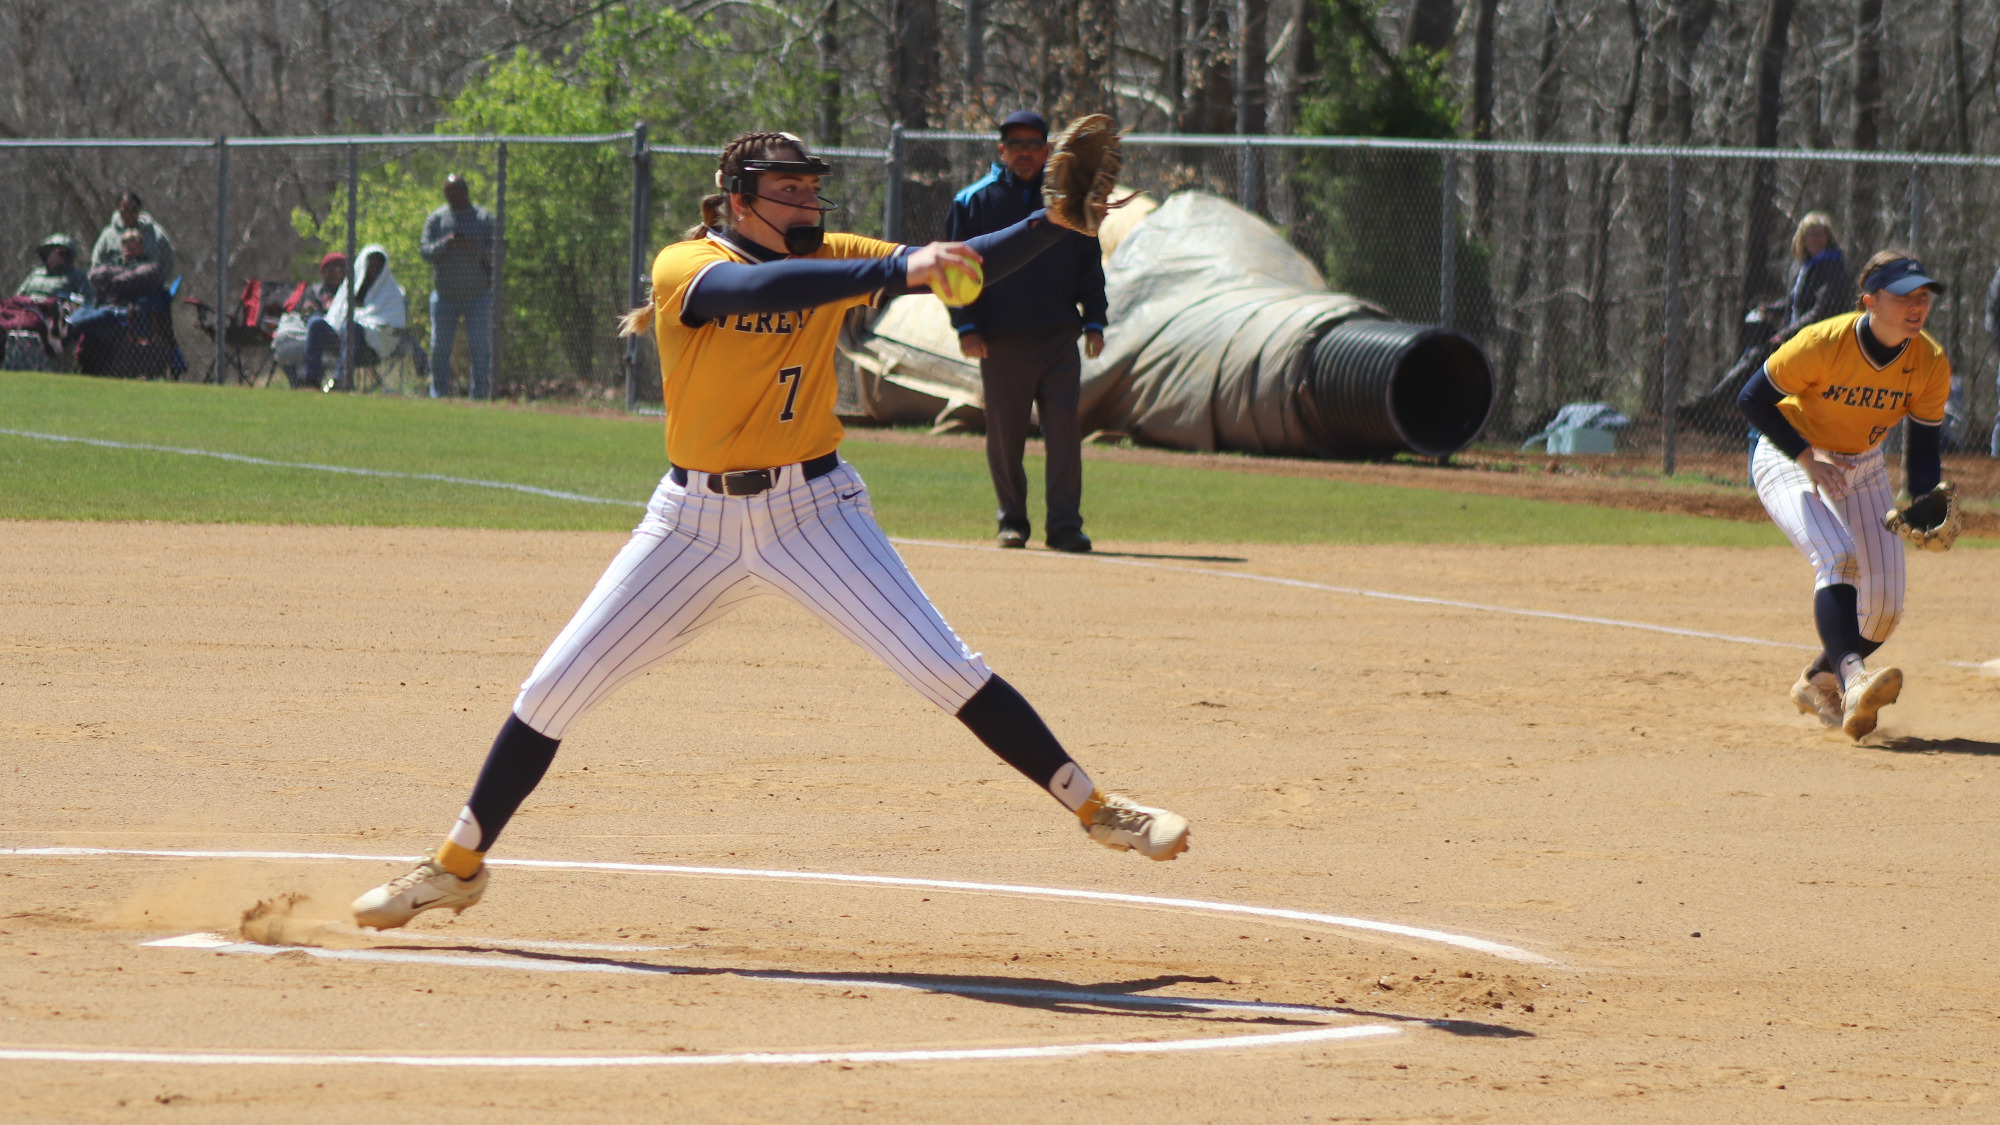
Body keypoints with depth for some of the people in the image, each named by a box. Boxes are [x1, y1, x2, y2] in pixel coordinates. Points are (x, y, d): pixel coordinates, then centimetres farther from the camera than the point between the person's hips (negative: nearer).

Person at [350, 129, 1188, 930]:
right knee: (556, 686, 0)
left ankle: (1094, 808, 0)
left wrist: (1053, 225, -22)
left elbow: (961, 267, -5)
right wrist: (896, 269, -48)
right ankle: (457, 864, 15)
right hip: (696, 519, -1)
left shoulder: (828, 258, -2)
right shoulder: (683, 267, -15)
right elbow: (759, 290, -36)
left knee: (943, 667, -11)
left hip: (811, 510, 1)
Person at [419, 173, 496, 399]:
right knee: (439, 349, 1)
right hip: (445, 295, 1)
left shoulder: (485, 219, 5)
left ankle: (480, 395, 0)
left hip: (478, 296, -1)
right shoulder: (436, 219, 7)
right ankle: (438, 395, 10)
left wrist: (476, 248, -20)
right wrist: (445, 244, -21)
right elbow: (425, 251, -2)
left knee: (480, 349, -4)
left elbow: (496, 253, -2)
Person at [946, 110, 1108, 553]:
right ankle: (1012, 520, 13)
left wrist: (1094, 321, 6)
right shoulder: (974, 202, 6)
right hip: (1001, 341, -1)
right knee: (1004, 435, 1)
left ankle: (1065, 524, -3)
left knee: (1065, 431, -6)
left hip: (1059, 338, 1)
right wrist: (966, 327, -6)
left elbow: (1089, 264, 16)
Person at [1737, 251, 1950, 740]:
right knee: (1838, 554, -33)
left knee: (1883, 606, -1)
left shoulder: (1931, 365, -15)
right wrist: (1807, 458, -26)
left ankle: (1818, 682, 27)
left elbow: (1923, 449, -5)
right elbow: (1752, 398, -19)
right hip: (1788, 458, -5)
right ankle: (1852, 680, -48)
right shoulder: (1823, 344, -29)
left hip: (1863, 469, 5)